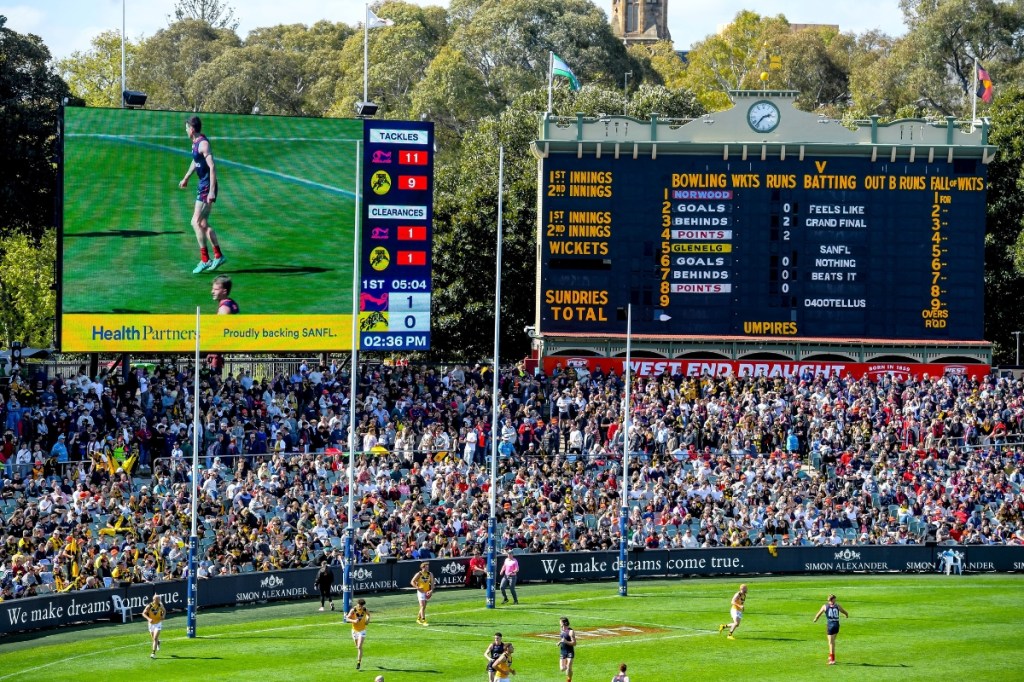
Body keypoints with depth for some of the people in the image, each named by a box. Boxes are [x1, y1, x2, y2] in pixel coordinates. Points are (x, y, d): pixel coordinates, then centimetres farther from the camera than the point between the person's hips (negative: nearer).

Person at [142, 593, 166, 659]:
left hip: (158, 623, -1)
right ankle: (158, 642, 53)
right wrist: (148, 619, -31)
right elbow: (143, 613, -14)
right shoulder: (149, 606, -17)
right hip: (151, 623, 1)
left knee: (155, 638, -14)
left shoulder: (160, 605, -10)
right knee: (153, 638, 16)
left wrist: (163, 616, -12)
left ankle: (153, 653, -12)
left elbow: (164, 611, 9)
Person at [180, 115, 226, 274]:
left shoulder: (203, 144, -18)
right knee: (203, 224, 14)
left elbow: (212, 167, -24)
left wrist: (211, 191, -28)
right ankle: (218, 256, 21)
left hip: (207, 188, -10)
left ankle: (205, 260, -9)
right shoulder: (195, 143, 11)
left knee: (196, 222, -11)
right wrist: (186, 178, 42)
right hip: (202, 185, 10)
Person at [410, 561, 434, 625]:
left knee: (424, 607, 14)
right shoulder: (419, 574, -12)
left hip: (427, 592, 5)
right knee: (422, 606, -12)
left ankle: (419, 619, 32)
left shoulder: (430, 574, 0)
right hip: (421, 591, -5)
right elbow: (413, 582, -7)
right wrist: (418, 588, -20)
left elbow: (432, 583, 5)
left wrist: (431, 590, -11)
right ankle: (423, 621, -13)